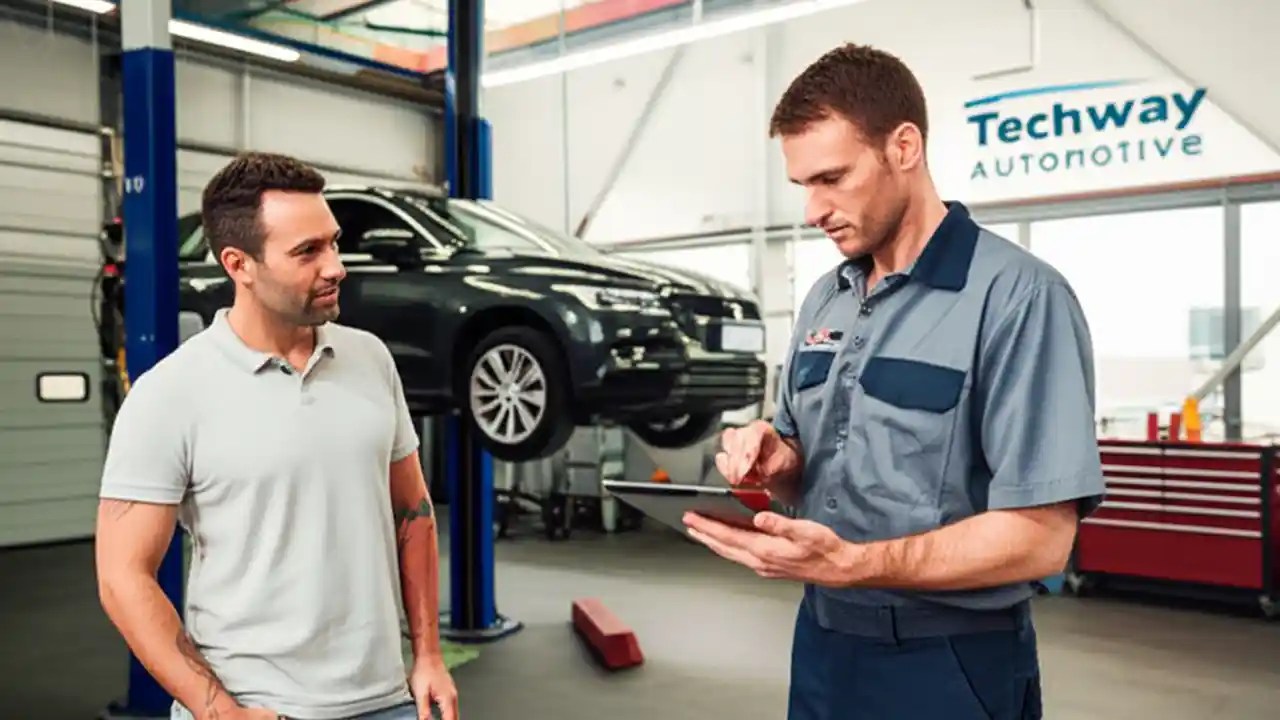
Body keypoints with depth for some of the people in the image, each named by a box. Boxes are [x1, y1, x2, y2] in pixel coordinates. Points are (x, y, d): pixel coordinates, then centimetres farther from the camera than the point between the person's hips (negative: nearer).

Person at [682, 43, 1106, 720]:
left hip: (948, 664, -6)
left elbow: (1040, 535, -22)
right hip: (821, 639, 7)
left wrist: (850, 563, -30)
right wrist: (775, 460, -8)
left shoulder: (1018, 296, -17)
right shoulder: (823, 299, 6)